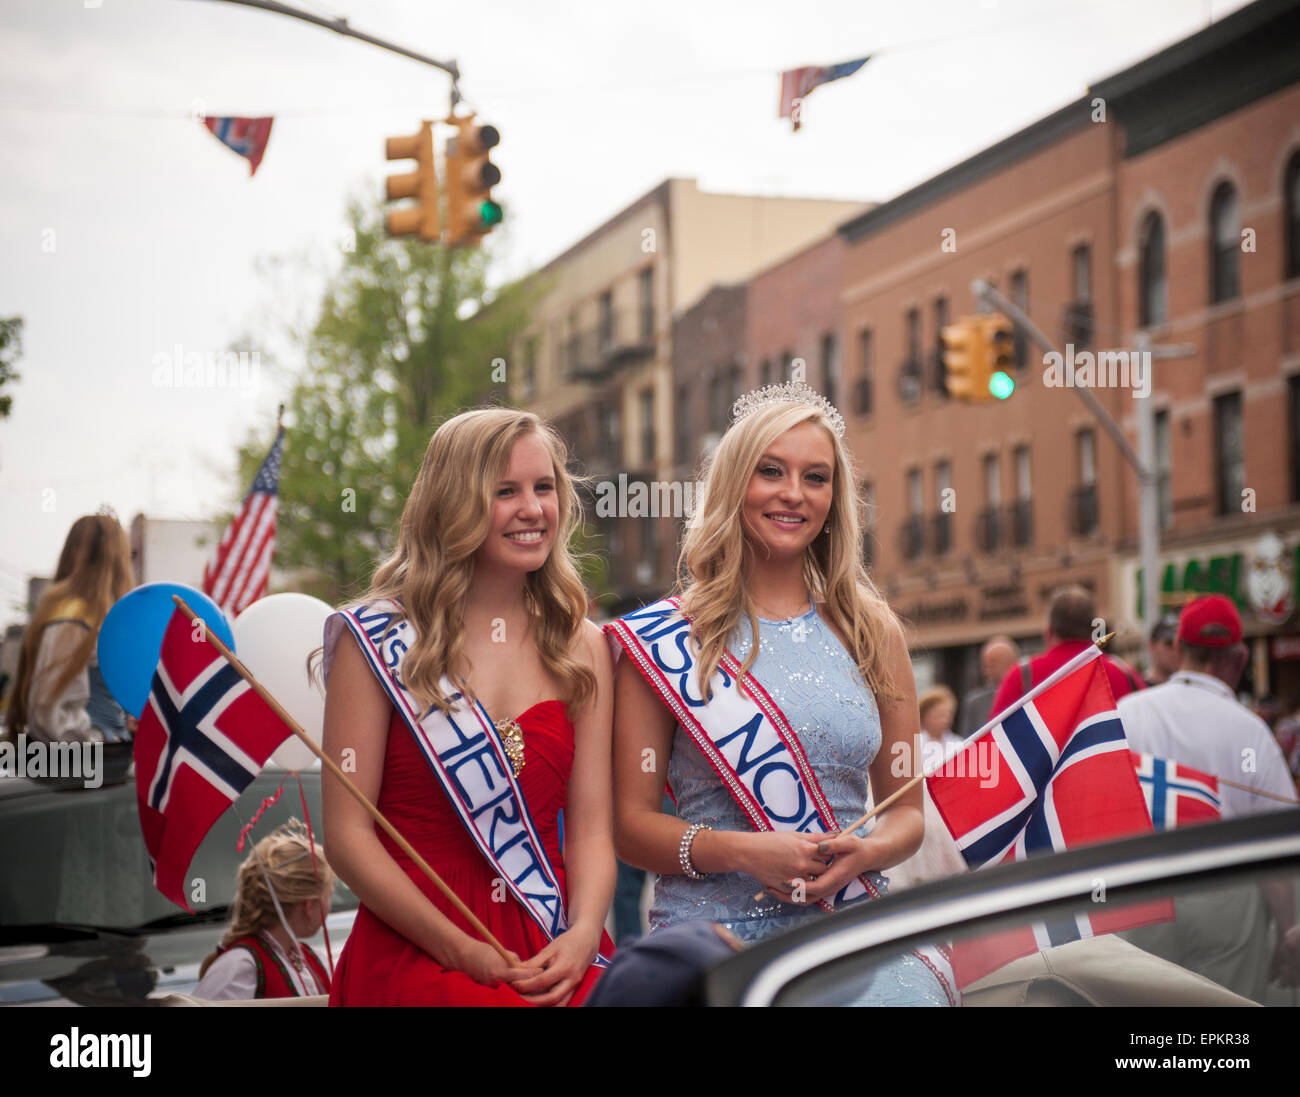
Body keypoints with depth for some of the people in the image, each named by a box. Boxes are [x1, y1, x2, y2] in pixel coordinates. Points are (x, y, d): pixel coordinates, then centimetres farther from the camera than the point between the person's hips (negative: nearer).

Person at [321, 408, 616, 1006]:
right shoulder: (377, 640, 2)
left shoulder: (583, 648, 14)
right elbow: (348, 834, -3)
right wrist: (467, 953, -11)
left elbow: (591, 827, 8)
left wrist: (582, 936, -11)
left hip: (554, 956, 4)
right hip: (414, 954, -4)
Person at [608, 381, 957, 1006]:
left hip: (852, 930, 2)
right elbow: (630, 821, 2)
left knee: (906, 998, -28)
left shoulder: (872, 631, 13)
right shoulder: (665, 638, 4)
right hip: (713, 934, -2)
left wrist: (864, 853, -7)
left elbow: (906, 810, 15)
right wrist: (741, 851, -14)